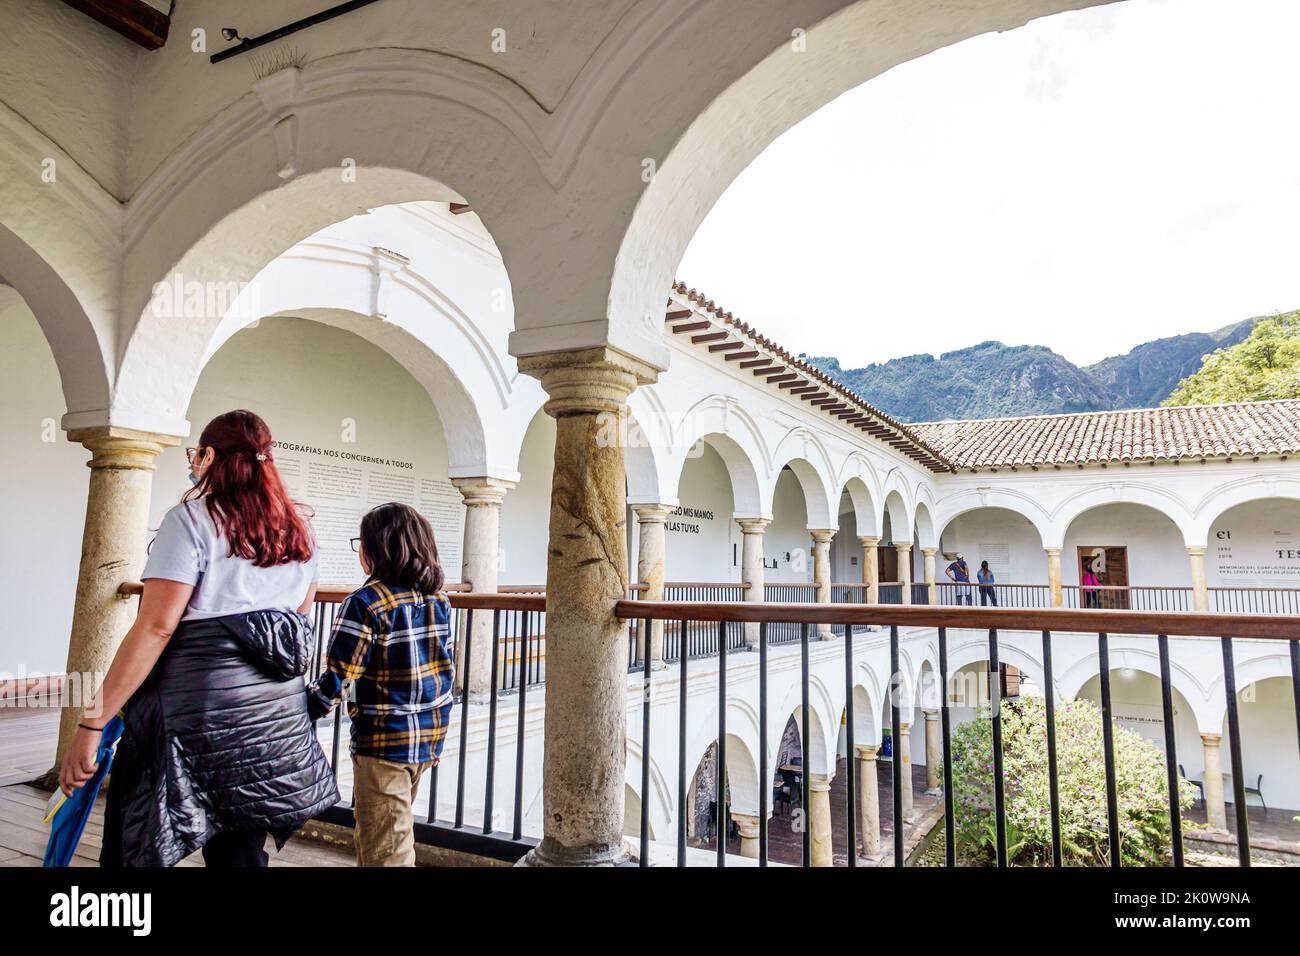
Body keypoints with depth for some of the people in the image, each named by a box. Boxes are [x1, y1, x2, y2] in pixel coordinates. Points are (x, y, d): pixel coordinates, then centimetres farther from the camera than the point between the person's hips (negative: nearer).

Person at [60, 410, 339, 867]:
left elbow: (155, 627, -15)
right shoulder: (296, 529, 10)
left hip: (202, 712, -6)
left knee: (135, 848, 9)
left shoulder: (192, 520, -8)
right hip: (280, 714, 6)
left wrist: (90, 724, -11)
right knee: (242, 849, 16)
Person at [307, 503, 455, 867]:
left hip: (385, 742, -7)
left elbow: (338, 678, -18)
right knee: (375, 834, 25)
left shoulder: (364, 603, -17)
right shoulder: (438, 599, 3)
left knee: (384, 852, 7)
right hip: (430, 737, 7)